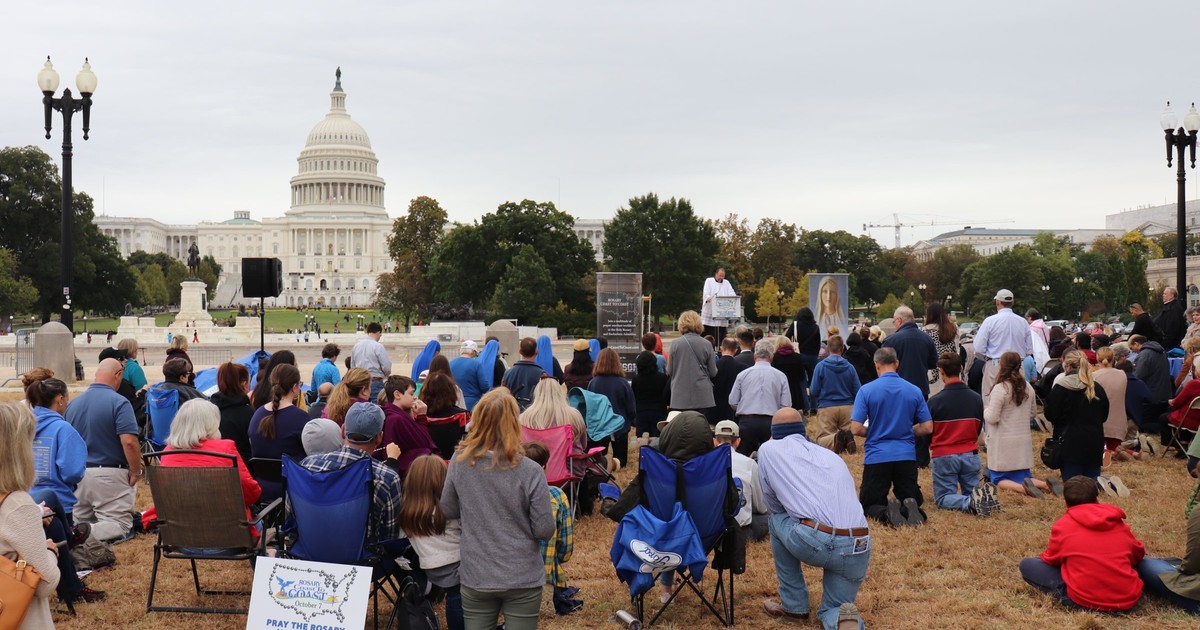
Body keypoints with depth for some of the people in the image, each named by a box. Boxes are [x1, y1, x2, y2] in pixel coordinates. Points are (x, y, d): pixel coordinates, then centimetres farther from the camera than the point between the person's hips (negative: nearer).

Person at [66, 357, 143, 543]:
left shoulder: (73, 403, 9)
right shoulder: (119, 403, -12)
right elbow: (129, 442, -20)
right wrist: (136, 472, -7)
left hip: (77, 476, 6)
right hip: (110, 474, -6)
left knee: (79, 522, 18)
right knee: (120, 526, -2)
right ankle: (91, 534, -30)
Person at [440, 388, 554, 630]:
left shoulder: (459, 465, -8)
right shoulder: (530, 472, -17)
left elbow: (448, 511, 8)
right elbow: (544, 530, -11)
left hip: (475, 578, 2)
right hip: (523, 579, -2)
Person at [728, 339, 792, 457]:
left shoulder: (743, 374, 3)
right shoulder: (780, 376, 2)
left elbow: (732, 402, 6)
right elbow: (786, 405, 0)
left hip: (747, 421, 0)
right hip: (770, 423, 0)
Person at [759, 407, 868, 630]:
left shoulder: (769, 450, 15)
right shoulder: (832, 456, 28)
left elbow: (773, 505, 23)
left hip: (815, 542, -4)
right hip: (859, 550, 4)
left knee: (777, 519, 29)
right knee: (831, 612, 24)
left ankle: (794, 605, 27)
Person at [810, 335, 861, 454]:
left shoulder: (820, 366, -6)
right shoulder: (850, 367, -1)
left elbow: (814, 392, -3)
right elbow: (858, 391, 2)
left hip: (826, 408, -2)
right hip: (847, 407, 2)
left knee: (821, 440, 4)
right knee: (849, 434, 16)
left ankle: (834, 440, -30)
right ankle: (848, 439, -21)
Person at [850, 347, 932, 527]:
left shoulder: (866, 390, -7)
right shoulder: (914, 391, 2)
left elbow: (856, 429, -10)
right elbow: (927, 428, 4)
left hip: (877, 457, -2)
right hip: (907, 456, 2)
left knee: (869, 505, 10)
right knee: (911, 500, 16)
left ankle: (885, 513, -25)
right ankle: (909, 509, -21)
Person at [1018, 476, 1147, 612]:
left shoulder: (1063, 524, -1)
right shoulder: (1120, 524, 8)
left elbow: (1050, 559, 12)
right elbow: (1138, 554, 23)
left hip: (1084, 601, -5)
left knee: (1027, 565, 7)